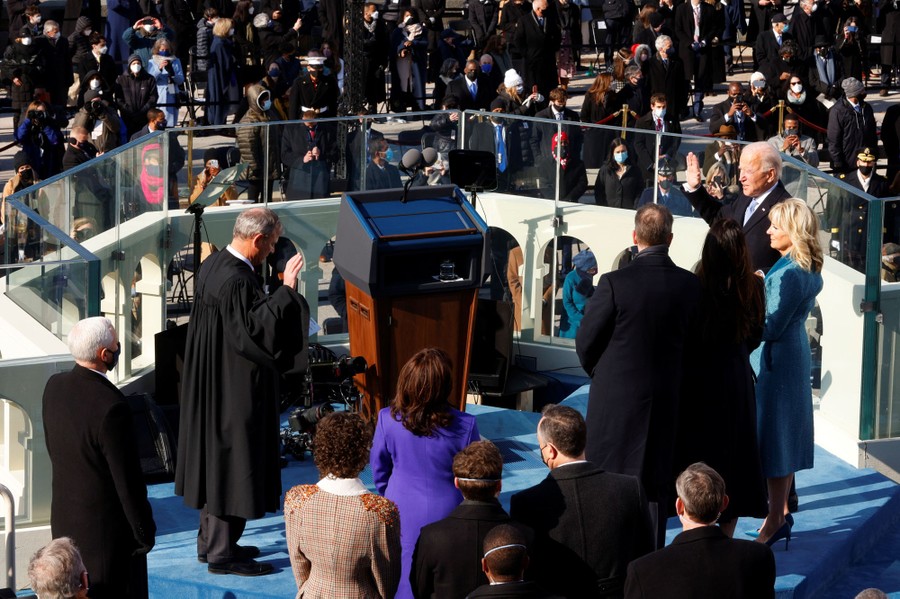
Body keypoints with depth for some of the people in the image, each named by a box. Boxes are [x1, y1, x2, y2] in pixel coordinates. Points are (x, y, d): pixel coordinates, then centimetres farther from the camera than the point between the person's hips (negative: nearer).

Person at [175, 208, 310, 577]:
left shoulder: (213, 265, 6)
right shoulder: (236, 281, -26)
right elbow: (254, 330, -29)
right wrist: (285, 290, -29)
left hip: (213, 382, 11)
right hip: (236, 390, -11)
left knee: (216, 457, 19)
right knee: (232, 462, -1)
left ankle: (211, 541, 29)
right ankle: (222, 553, 7)